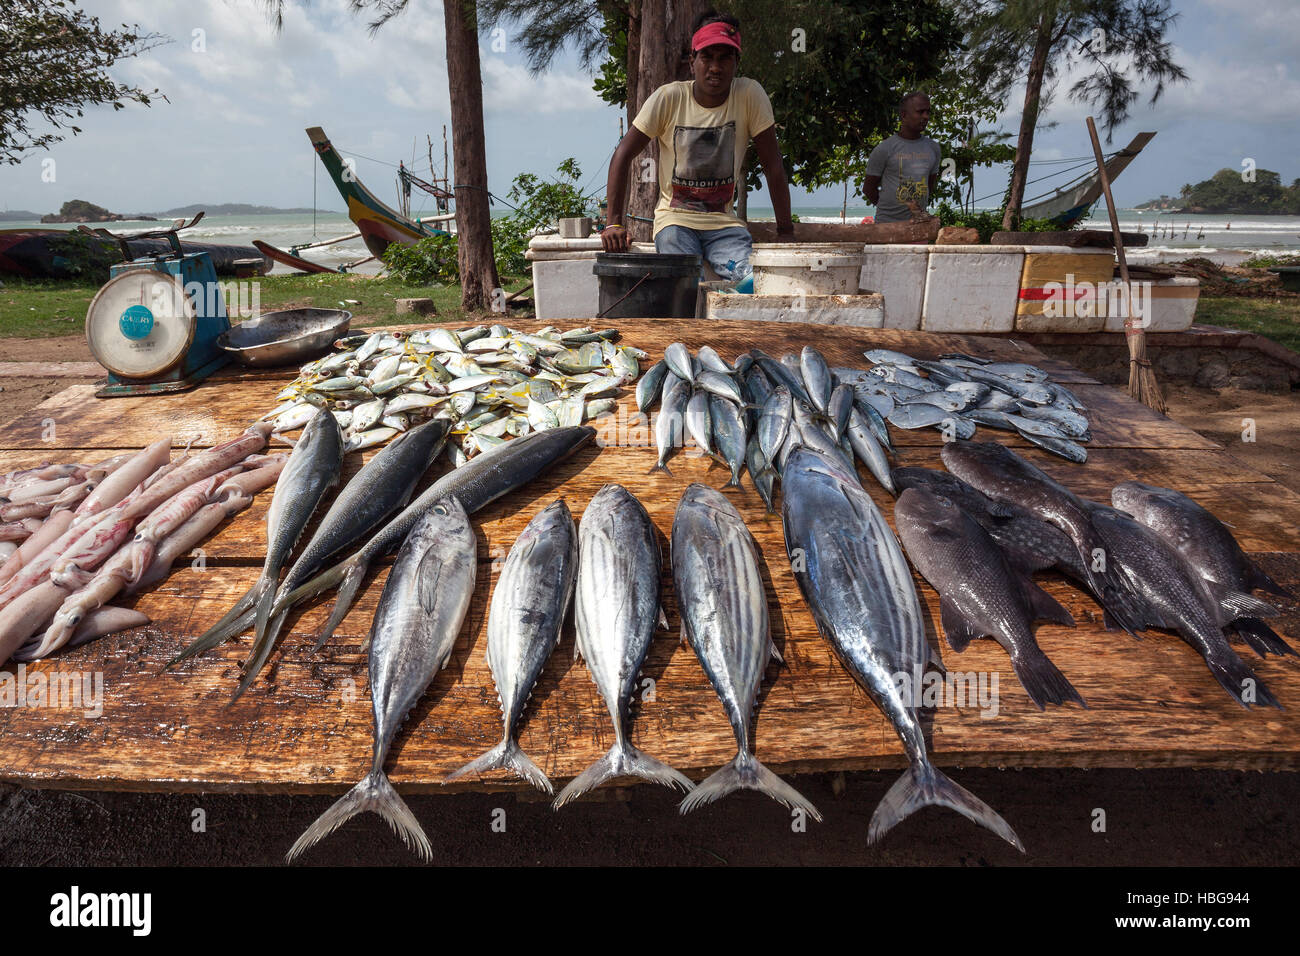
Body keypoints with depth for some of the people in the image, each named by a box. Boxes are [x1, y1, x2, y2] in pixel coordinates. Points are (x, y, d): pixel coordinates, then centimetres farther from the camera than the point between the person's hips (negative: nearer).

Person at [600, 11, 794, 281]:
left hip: (724, 222, 1)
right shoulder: (668, 98, -6)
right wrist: (615, 222, -15)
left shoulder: (750, 95, -5)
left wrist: (785, 231, -6)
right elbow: (623, 156, -5)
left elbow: (773, 166, -2)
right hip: (675, 218, -1)